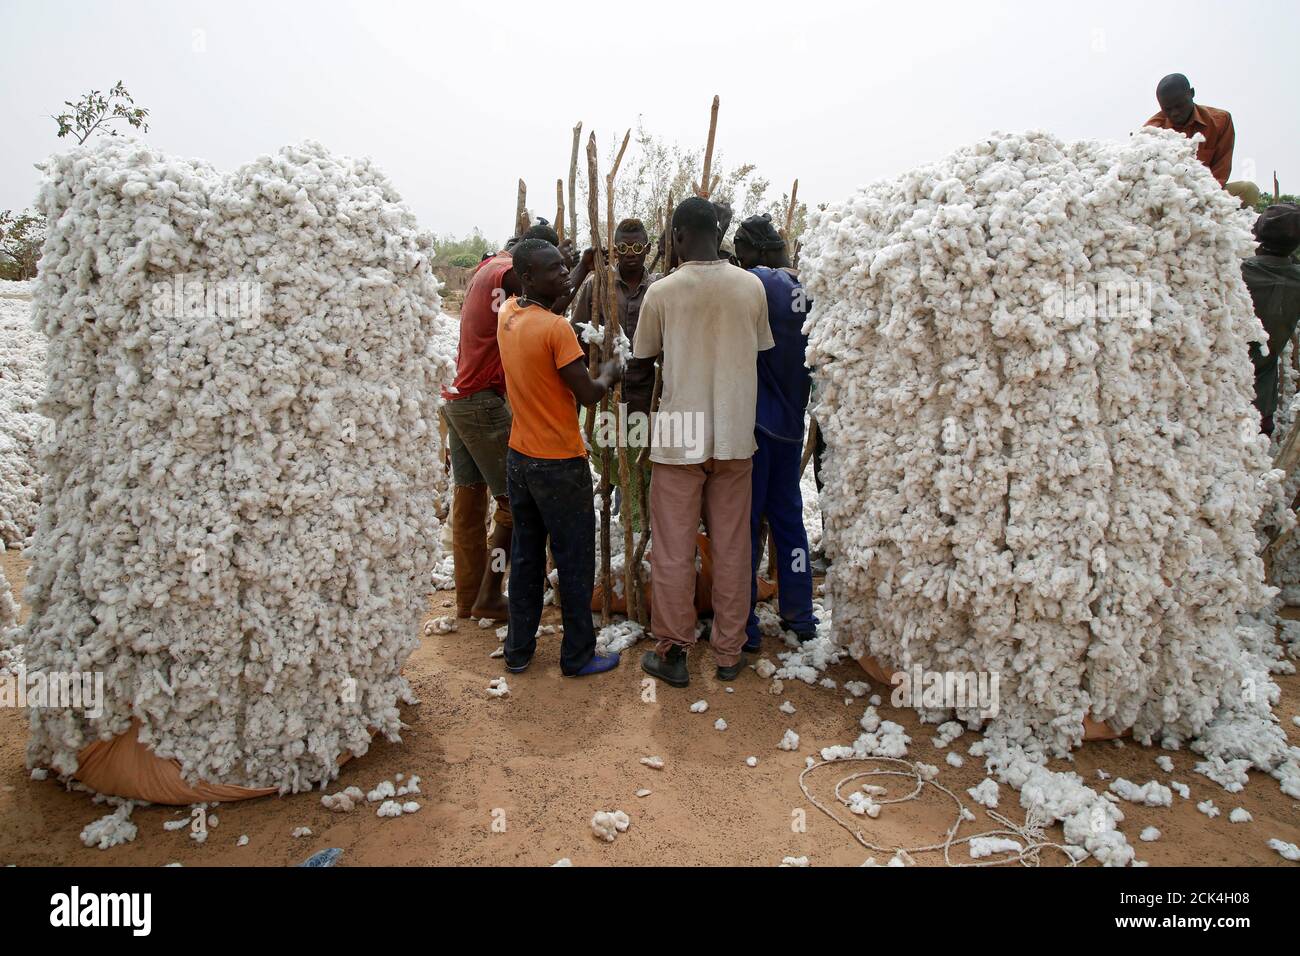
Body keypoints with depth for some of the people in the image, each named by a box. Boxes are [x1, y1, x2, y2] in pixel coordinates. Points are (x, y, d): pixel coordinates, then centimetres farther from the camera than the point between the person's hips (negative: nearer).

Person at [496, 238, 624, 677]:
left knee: (525, 555, 17)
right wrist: (609, 373, 4)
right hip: (560, 464, -7)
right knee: (575, 562, 6)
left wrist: (583, 273, 25)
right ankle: (578, 655, 17)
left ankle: (518, 650, 26)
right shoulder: (557, 329, -20)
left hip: (518, 457, 8)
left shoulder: (508, 313, 3)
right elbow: (589, 394, -17)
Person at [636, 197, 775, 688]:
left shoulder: (662, 292, -8)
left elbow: (643, 358, 4)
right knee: (732, 548, 11)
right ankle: (729, 652, 20)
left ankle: (672, 651, 16)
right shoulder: (752, 287, -1)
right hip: (735, 433, 3)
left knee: (673, 550, 7)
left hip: (679, 436, -3)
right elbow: (761, 350, 10)